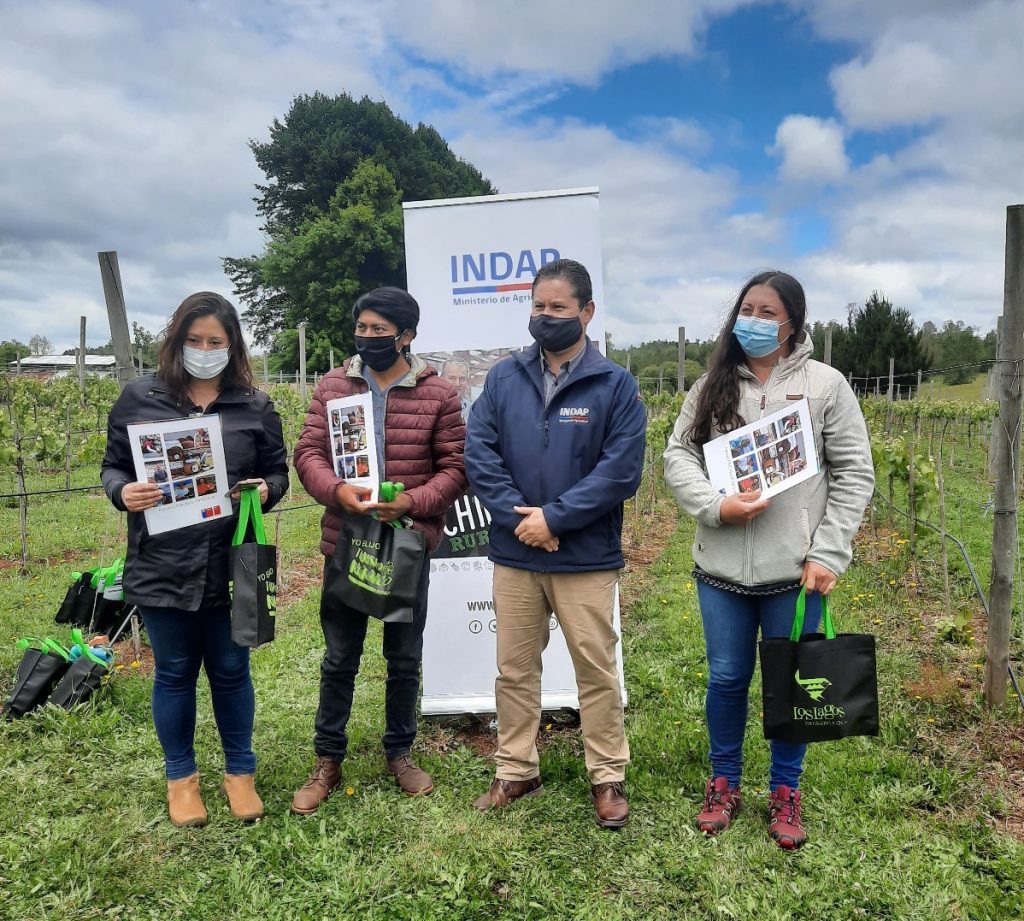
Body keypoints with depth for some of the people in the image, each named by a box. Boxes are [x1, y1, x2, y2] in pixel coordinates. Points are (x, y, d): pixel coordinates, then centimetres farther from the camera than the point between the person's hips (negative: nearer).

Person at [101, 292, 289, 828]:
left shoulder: (255, 407, 3)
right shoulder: (139, 398, 1)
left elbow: (278, 470, 9)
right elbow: (113, 465, 7)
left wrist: (265, 490, -13)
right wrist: (123, 493, -15)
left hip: (231, 563, 0)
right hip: (162, 564, 0)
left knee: (230, 671, 13)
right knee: (174, 673, 14)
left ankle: (239, 771, 32)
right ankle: (180, 776, 33)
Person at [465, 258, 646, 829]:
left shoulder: (616, 385, -5)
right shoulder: (504, 378, 4)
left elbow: (621, 470, -12)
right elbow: (479, 454, -2)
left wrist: (553, 517, -16)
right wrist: (519, 517, -14)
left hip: (587, 559, -3)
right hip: (513, 556, 3)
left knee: (597, 670, 8)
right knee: (515, 670, 14)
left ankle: (608, 777, 26)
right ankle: (516, 771, 31)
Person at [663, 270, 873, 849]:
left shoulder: (825, 384, -1)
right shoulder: (713, 386, 7)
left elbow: (854, 473, -2)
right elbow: (679, 453, 4)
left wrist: (828, 553, -9)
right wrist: (715, 505, -14)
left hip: (796, 570, -2)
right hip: (721, 568, 2)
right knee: (726, 679, 13)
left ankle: (786, 793, 32)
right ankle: (724, 785, 34)